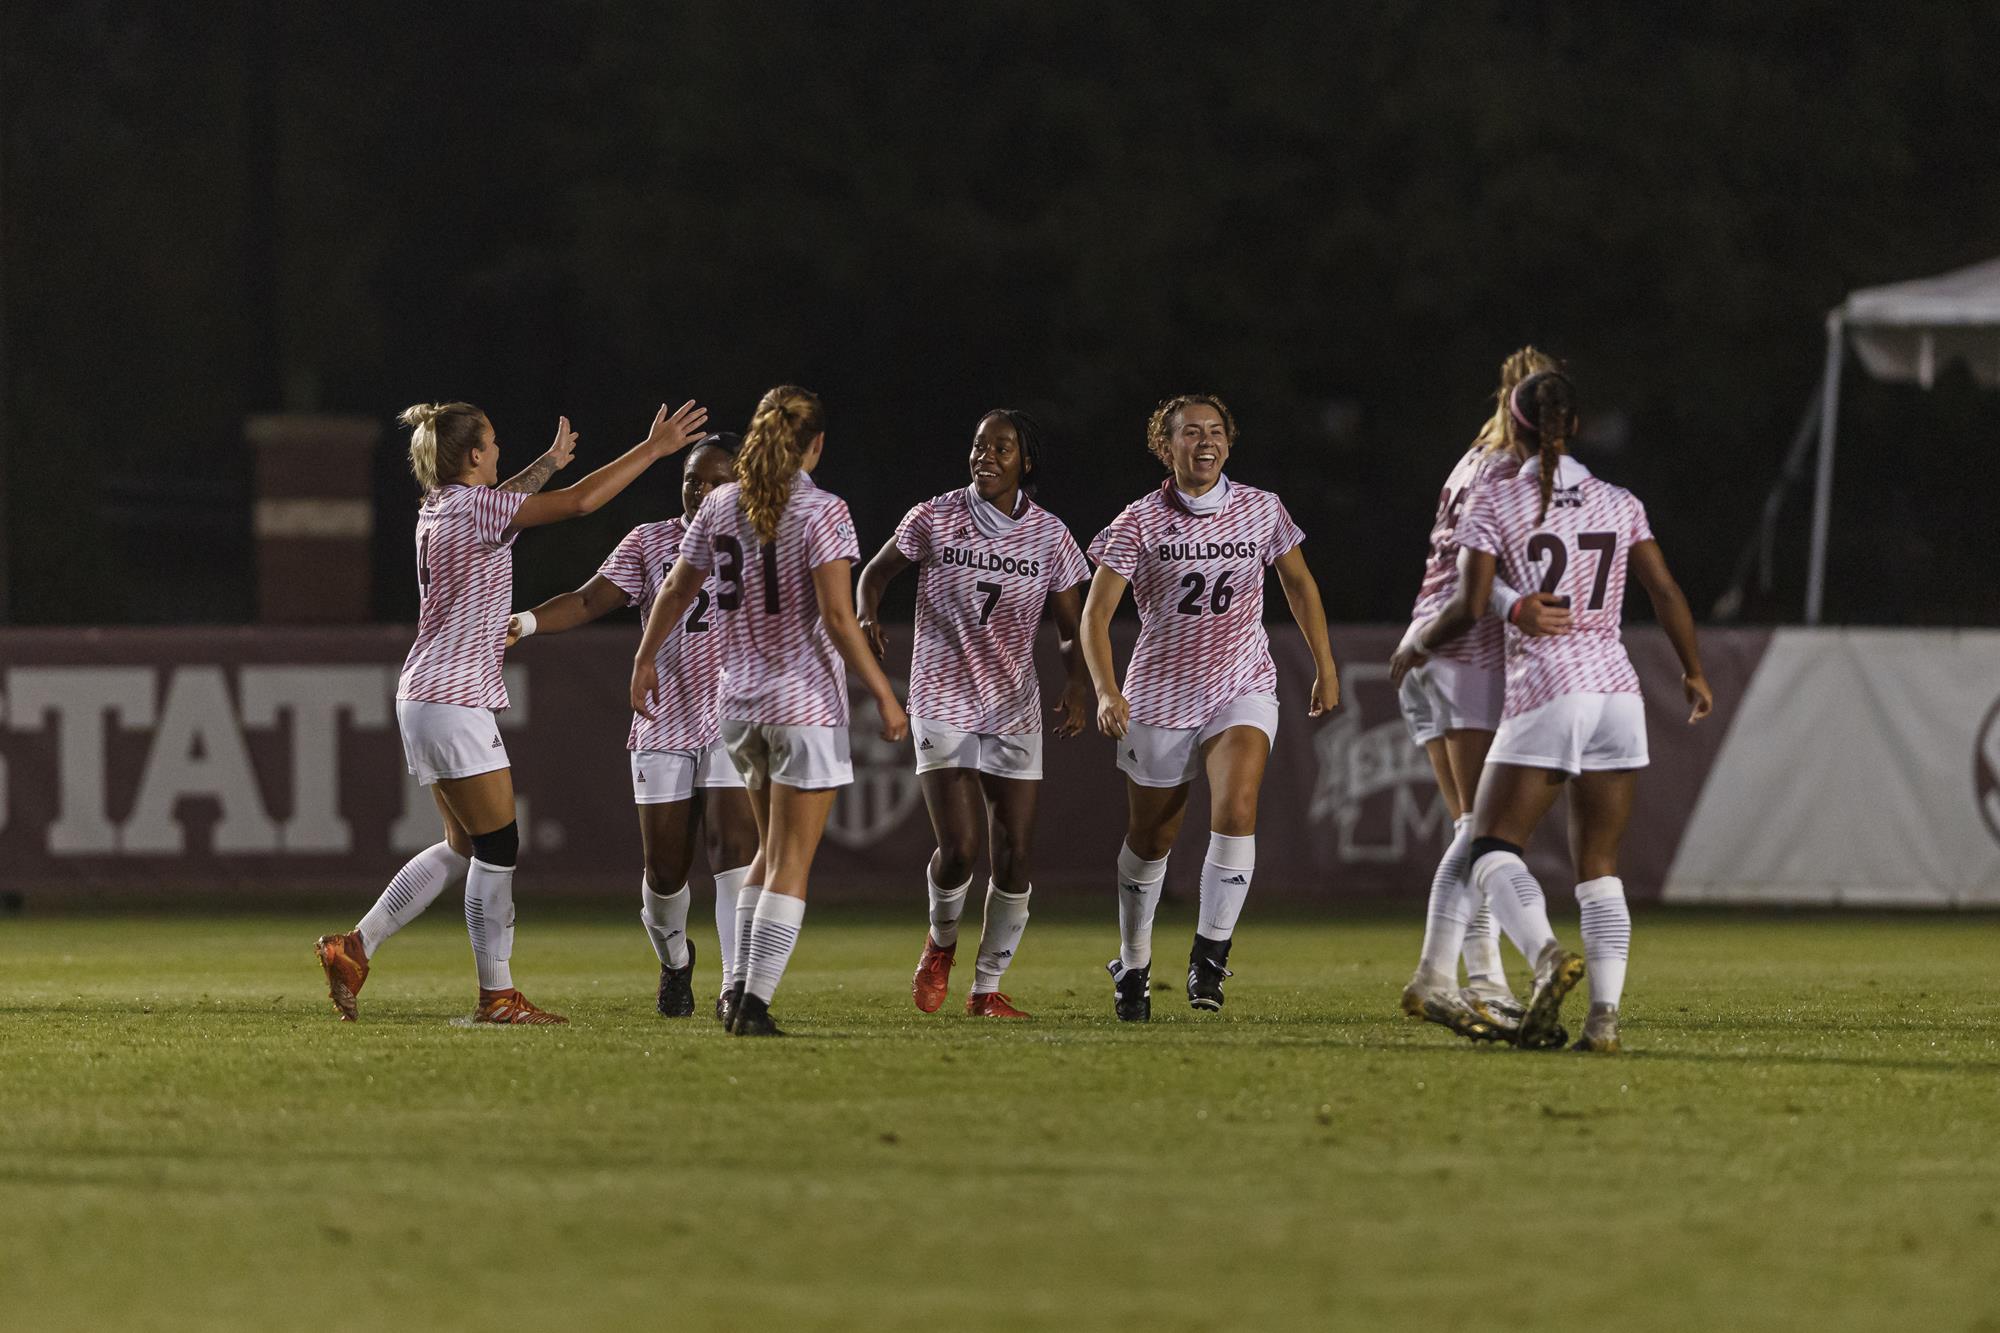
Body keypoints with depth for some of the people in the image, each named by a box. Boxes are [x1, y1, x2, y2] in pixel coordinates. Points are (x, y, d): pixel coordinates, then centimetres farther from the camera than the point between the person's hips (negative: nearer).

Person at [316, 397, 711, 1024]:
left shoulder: (442, 508, 12)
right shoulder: (471, 506, -14)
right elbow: (579, 501, -18)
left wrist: (551, 460, 47)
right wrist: (653, 448, -11)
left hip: (425, 698, 10)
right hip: (456, 700, -10)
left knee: (464, 849, 15)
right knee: (496, 847, -3)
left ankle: (353, 948, 12)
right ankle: (496, 996, 1)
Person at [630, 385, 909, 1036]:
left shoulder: (721, 505, 4)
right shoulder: (821, 511, -12)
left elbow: (676, 591, 13)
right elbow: (837, 617, -17)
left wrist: (645, 659, 28)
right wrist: (884, 695, -12)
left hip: (739, 702, 6)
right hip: (806, 701, -6)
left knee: (771, 851, 20)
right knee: (791, 863, -1)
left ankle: (741, 985, 13)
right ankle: (755, 1004, -8)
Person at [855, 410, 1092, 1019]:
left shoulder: (1049, 535, -1)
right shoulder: (932, 519, -5)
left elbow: (1071, 627, 6)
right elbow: (877, 570, 9)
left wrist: (1077, 685, -13)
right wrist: (867, 615, -13)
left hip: (1014, 710, 2)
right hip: (942, 702, -2)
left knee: (1014, 859, -2)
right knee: (958, 848, -15)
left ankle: (986, 987, 14)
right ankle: (941, 941, 17)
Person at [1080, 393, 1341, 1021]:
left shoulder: (1261, 510, -1)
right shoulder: (1140, 522, -7)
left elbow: (1299, 584, 15)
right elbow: (1095, 615, -8)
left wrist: (1325, 669, 16)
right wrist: (1107, 692, -23)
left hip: (1242, 691, 0)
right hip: (1161, 696, 0)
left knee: (1236, 809, -25)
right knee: (1150, 840, 9)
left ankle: (1210, 954, -13)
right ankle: (1133, 966, 30)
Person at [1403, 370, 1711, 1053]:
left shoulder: (1495, 502, 0)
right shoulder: (1620, 504, 10)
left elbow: (1468, 608, -5)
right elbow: (1667, 594, 10)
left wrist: (1418, 643, 14)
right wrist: (1694, 674, 24)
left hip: (1543, 688, -4)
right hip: (1616, 687, 4)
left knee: (1494, 848, 2)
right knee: (1599, 867, 7)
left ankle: (1546, 952, -27)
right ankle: (1605, 1014, -8)